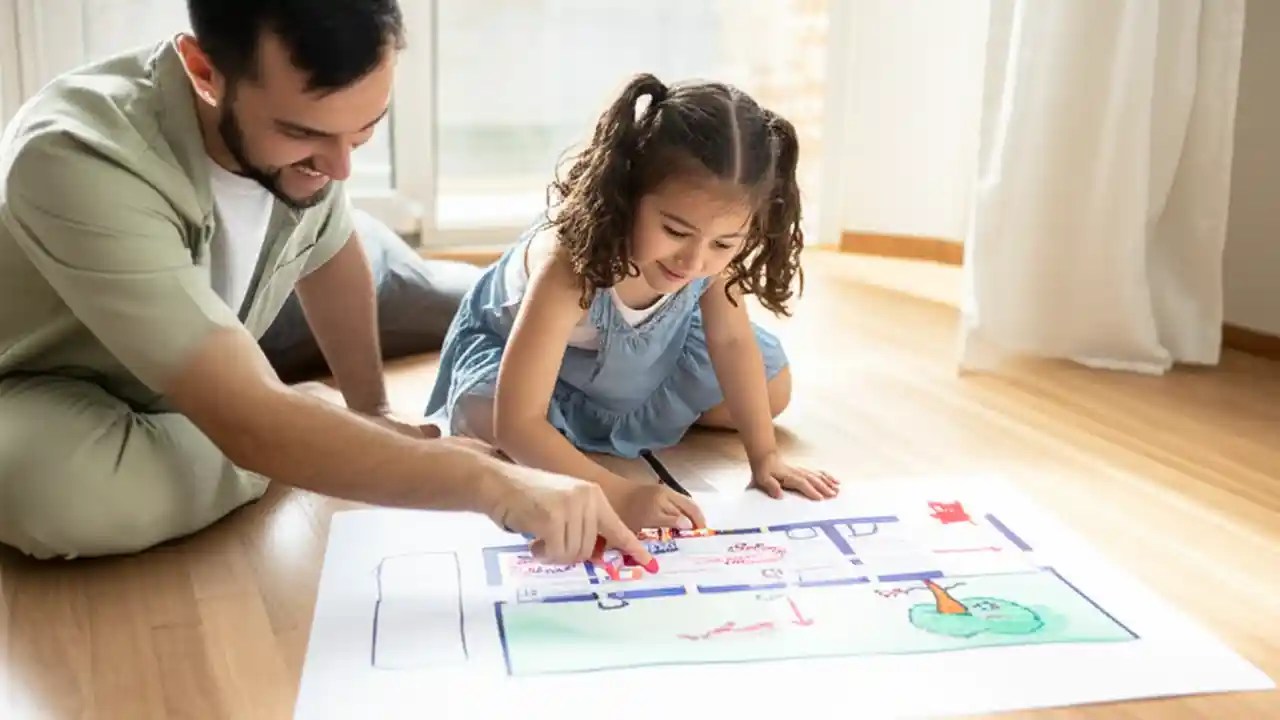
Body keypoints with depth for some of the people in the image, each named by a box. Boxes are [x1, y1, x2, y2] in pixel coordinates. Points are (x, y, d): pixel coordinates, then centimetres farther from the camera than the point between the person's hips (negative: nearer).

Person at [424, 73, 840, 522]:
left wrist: (764, 457, -19)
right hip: (510, 340, -5)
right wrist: (618, 495, -57)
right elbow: (516, 424, -48)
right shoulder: (571, 261, -46)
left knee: (773, 387, 4)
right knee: (485, 424, -35)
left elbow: (731, 338, -15)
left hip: (643, 355, 5)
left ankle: (606, 419, 9)